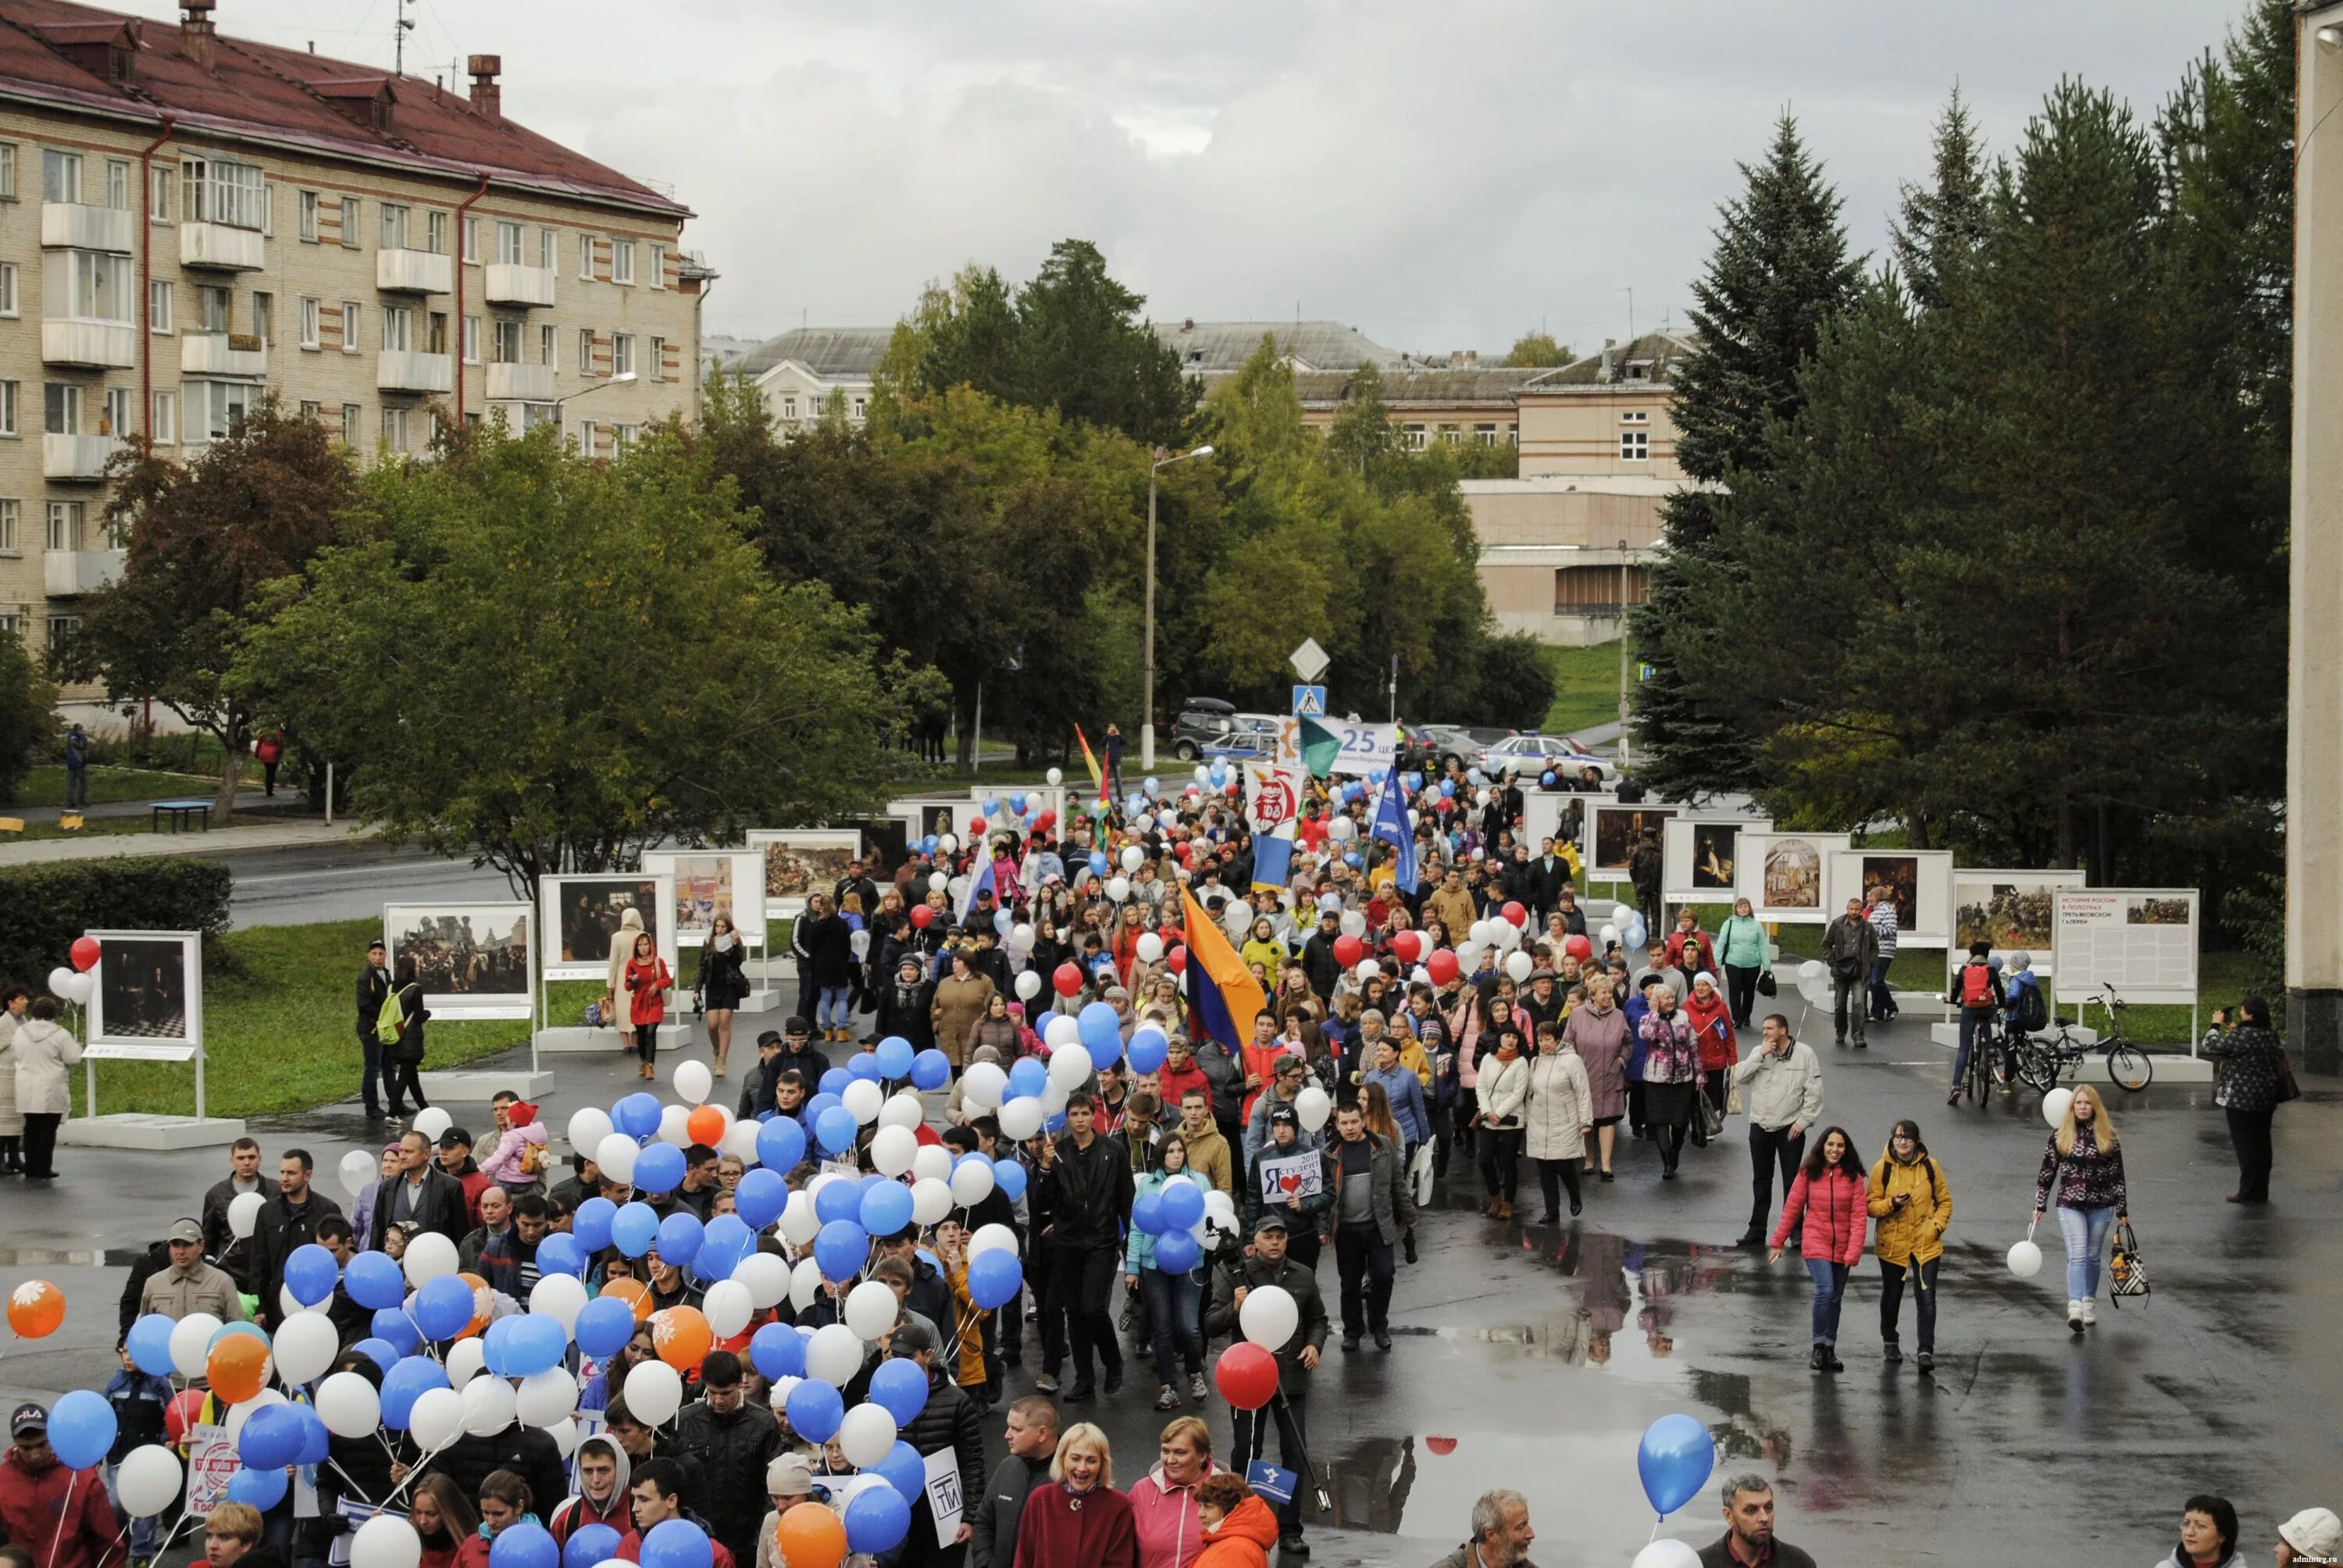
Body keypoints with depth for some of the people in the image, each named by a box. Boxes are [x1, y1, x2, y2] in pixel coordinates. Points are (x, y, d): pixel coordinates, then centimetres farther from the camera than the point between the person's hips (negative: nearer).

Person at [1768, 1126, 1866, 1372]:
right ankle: (1819, 1347, -8)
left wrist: (1854, 1251, -15)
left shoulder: (1853, 1177, -1)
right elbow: (1791, 1208, 4)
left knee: (1835, 1298, 10)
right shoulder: (1809, 1174, -2)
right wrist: (1777, 1242, 5)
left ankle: (1829, 1351, 20)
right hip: (1816, 1243, -2)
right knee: (1825, 1291, -18)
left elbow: (1859, 1215, -5)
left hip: (1842, 1247, 2)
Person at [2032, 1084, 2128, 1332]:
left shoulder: (2107, 1136, 1)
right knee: (2077, 1255, -13)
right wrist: (2039, 1205, 3)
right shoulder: (2061, 1136, 1)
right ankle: (2075, 1308, -24)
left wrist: (2122, 1210, 3)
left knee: (2093, 1256, 11)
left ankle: (2089, 1303, 28)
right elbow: (2047, 1172, 5)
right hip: (2070, 1204, -1)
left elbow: (2117, 1175, 4)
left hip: (2100, 1205, 1)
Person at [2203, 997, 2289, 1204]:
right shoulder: (2271, 1035, 6)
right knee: (2262, 1144, 12)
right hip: (2266, 1099, 7)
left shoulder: (2241, 1036, -19)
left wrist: (2216, 1025, 1)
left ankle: (2249, 1192, -1)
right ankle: (2261, 1191, 17)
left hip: (2241, 1100, -7)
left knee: (2244, 1144, -1)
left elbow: (2212, 1046, -13)